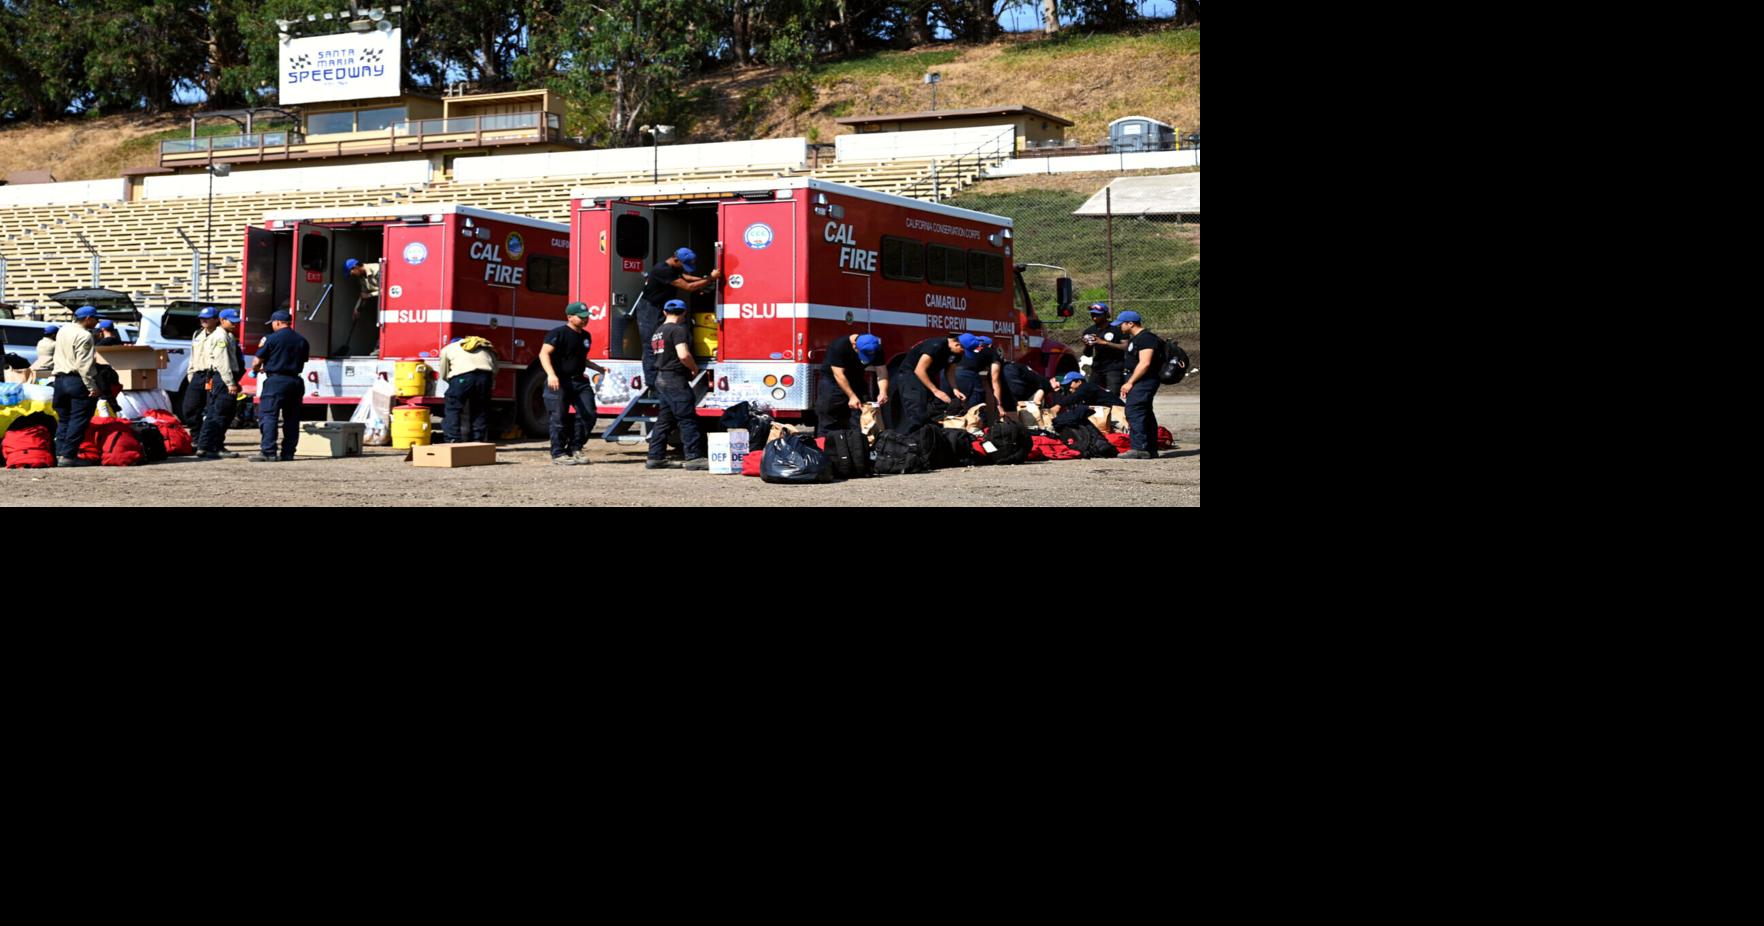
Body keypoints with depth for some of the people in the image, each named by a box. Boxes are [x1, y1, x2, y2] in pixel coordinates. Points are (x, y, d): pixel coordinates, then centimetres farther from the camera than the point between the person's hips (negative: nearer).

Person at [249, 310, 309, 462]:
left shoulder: (271, 339, -7)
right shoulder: (301, 341, 9)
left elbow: (257, 362, -4)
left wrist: (256, 370, 18)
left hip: (275, 381, -6)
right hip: (295, 381, 6)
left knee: (267, 416, -5)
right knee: (291, 418, 10)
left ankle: (268, 452, -14)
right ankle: (288, 453, 10)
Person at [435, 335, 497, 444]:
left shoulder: (447, 349, 27)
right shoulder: (485, 348, 35)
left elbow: (443, 375, 27)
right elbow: (494, 370, 28)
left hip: (462, 376, -3)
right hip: (484, 375, 3)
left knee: (453, 410, 5)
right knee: (480, 410, 15)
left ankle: (454, 440, -4)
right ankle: (479, 440, 14)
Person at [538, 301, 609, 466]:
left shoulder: (585, 336, 15)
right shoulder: (558, 333, -10)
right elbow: (544, 354, -19)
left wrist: (599, 369, 24)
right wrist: (551, 375, -32)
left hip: (579, 381, 7)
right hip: (560, 382, -7)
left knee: (588, 414, 0)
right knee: (559, 419, -4)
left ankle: (576, 448, 13)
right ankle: (558, 454, 2)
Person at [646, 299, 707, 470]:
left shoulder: (658, 332, 16)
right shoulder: (679, 330, -12)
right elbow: (683, 355, -25)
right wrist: (695, 368, -7)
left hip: (661, 378, 9)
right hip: (676, 380, -9)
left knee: (664, 420, 12)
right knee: (687, 419, -8)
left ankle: (655, 457, 11)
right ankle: (694, 457, -11)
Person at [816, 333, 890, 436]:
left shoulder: (876, 349, -15)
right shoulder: (839, 346, -30)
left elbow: (881, 371, -19)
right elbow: (838, 374, -32)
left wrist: (883, 392, -37)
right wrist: (852, 396, -38)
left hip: (856, 381, 5)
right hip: (832, 381, -5)